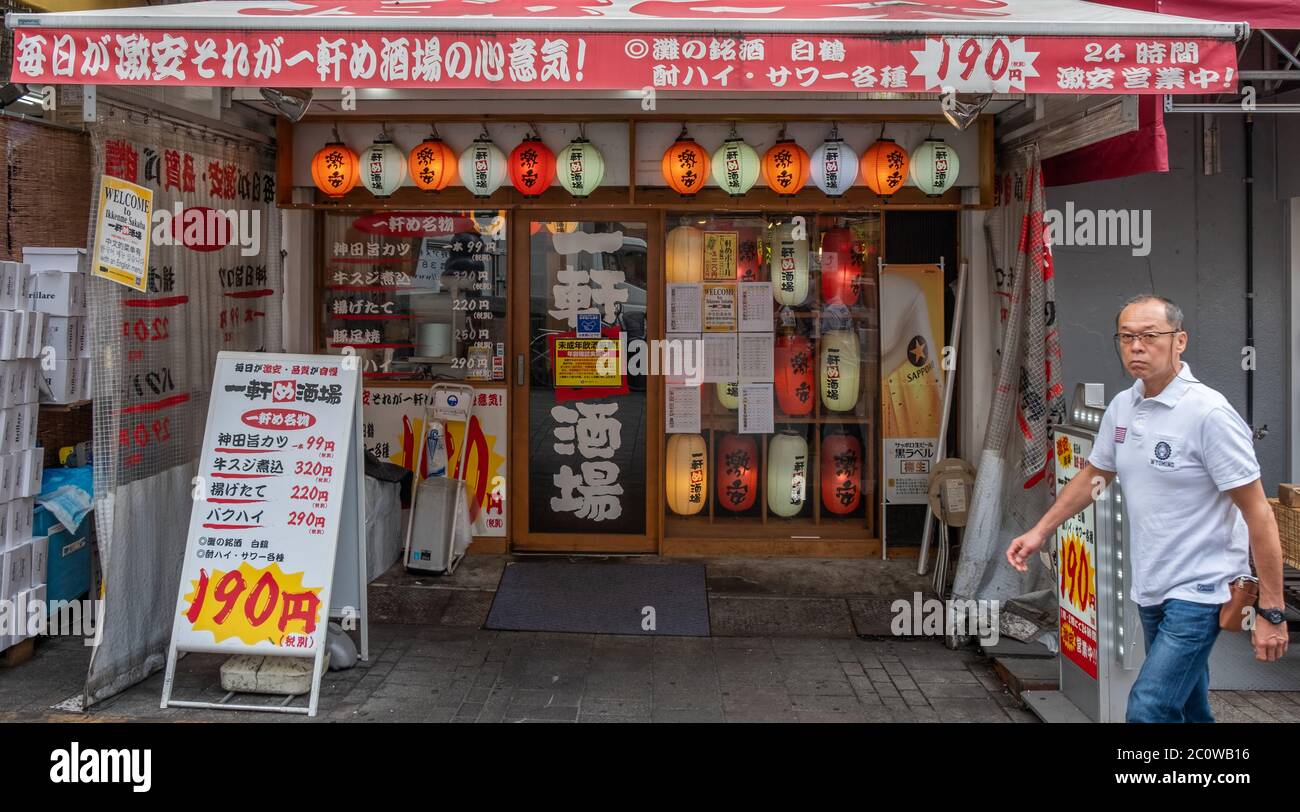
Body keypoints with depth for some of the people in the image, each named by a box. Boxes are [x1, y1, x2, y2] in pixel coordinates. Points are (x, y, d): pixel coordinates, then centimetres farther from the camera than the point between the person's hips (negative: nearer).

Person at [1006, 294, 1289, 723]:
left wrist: (1271, 611, -18)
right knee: (1188, 707, 18)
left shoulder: (1209, 412, -19)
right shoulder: (1121, 407, 4)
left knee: (1149, 710, -14)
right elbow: (1093, 476, 20)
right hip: (1150, 588, 7)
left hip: (1198, 591, -7)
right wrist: (1039, 532, 15)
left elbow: (1258, 513, -18)